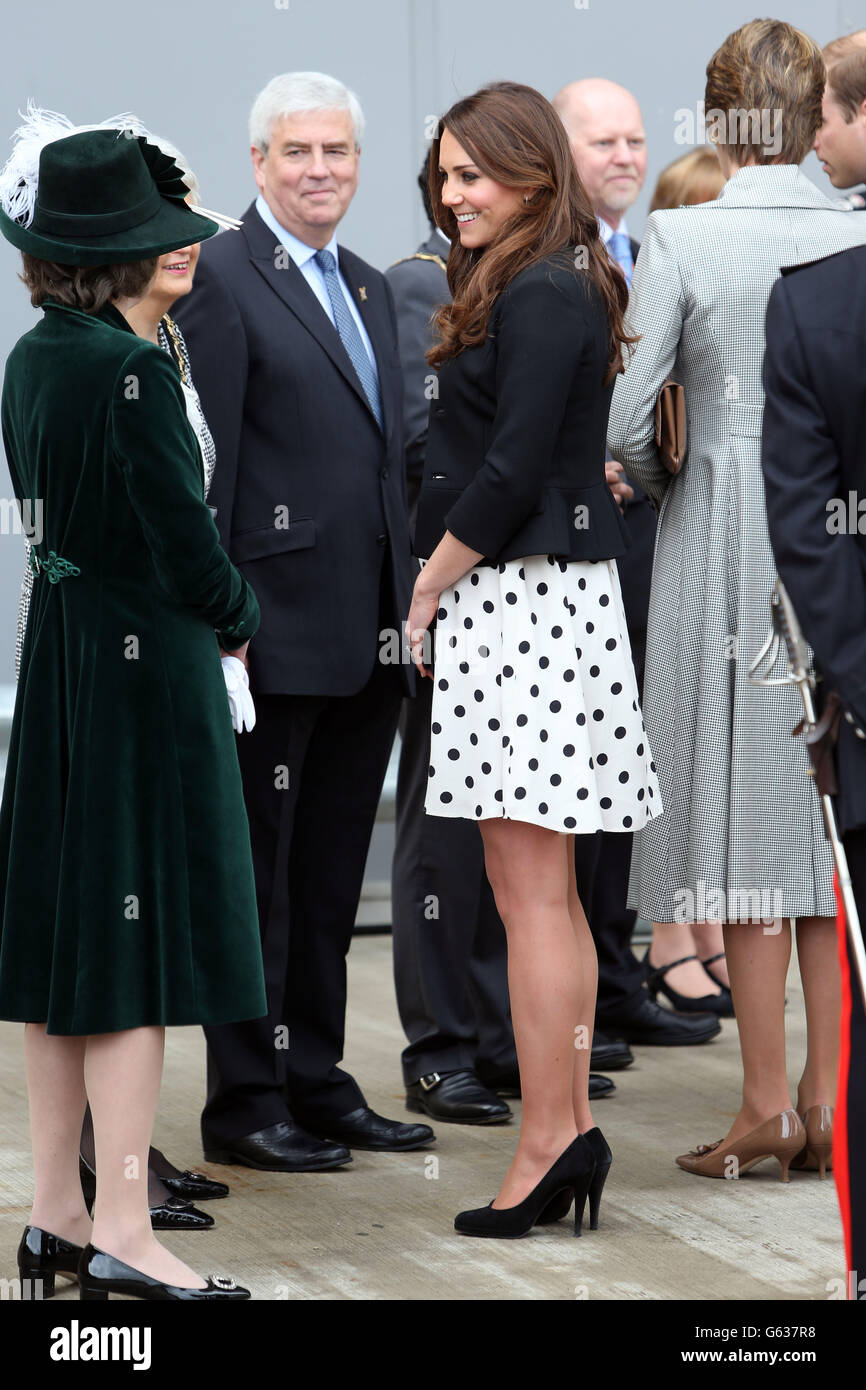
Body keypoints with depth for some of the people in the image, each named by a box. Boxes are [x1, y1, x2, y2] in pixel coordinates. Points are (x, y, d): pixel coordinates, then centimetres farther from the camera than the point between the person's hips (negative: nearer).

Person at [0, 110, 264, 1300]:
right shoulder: (128, 368, -18)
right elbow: (185, 541, -18)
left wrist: (205, 611, 9)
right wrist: (238, 619, 2)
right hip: (145, 668, -8)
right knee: (139, 943, -5)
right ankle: (122, 1233, -4)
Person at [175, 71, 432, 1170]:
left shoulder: (369, 290, 17)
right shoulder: (221, 279, -8)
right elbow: (203, 467, -13)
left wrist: (408, 606, 13)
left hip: (369, 637, 8)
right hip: (279, 629, -8)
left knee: (330, 875, 14)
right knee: (257, 874, 0)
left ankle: (318, 1084, 22)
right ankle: (245, 1104, 7)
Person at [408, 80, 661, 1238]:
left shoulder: (543, 297, -14)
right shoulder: (545, 287, 16)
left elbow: (513, 473, -19)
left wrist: (429, 588, -7)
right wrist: (443, 587, 10)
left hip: (527, 598, -10)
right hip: (520, 598, 10)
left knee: (530, 891, -7)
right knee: (544, 890, 12)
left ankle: (547, 1145, -4)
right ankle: (572, 1126, 17)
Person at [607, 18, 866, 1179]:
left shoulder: (681, 240, -9)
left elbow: (625, 424, -11)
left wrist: (660, 483, 9)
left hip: (722, 539, -3)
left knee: (746, 813, 3)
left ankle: (767, 1106, 5)